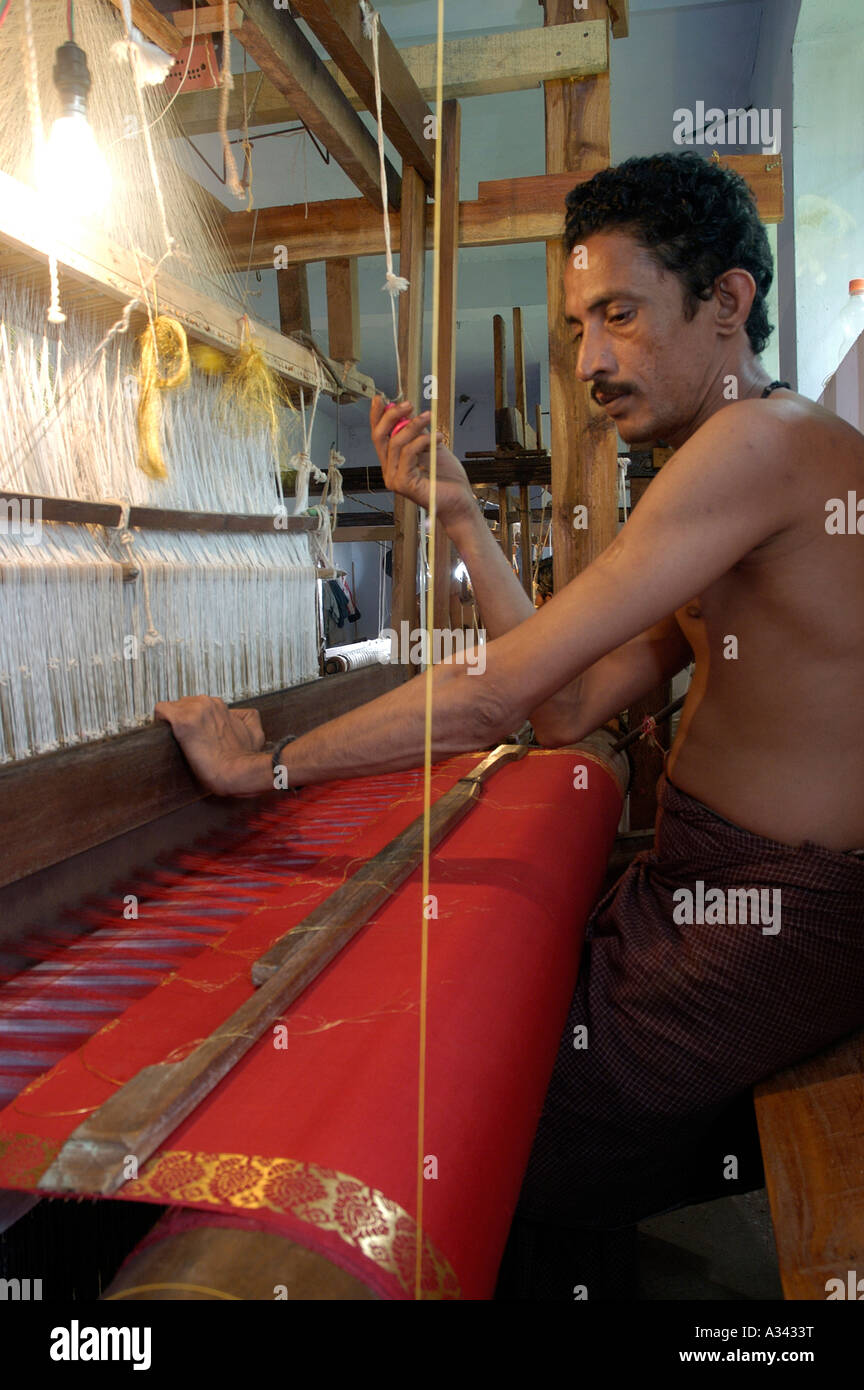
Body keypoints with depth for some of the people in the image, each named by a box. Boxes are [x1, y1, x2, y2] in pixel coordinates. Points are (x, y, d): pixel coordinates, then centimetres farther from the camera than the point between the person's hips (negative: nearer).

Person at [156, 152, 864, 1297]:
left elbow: (502, 688, -22)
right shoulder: (737, 487, 13)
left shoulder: (768, 437, -18)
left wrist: (267, 766, -12)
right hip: (692, 883, 9)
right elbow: (569, 710, 5)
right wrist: (460, 513, 4)